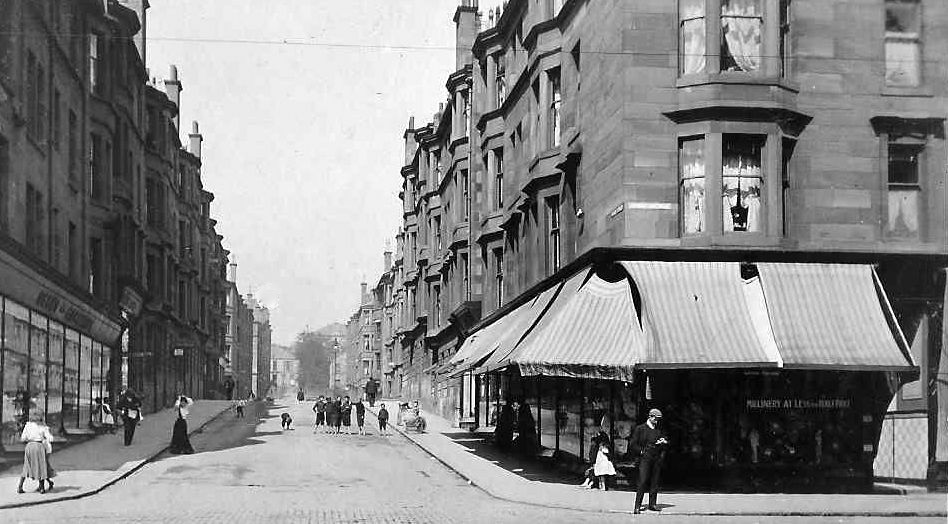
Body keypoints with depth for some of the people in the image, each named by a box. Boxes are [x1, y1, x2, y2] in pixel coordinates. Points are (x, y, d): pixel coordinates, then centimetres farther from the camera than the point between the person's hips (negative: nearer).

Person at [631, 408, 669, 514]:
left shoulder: (659, 431, 17)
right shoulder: (640, 429, 4)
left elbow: (666, 445, 22)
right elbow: (633, 443, 2)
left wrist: (664, 442, 0)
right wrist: (641, 452, -8)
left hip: (657, 459, 5)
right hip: (645, 458, -5)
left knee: (654, 482, 4)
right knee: (643, 481, -10)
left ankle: (652, 504, 10)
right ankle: (637, 506, -10)